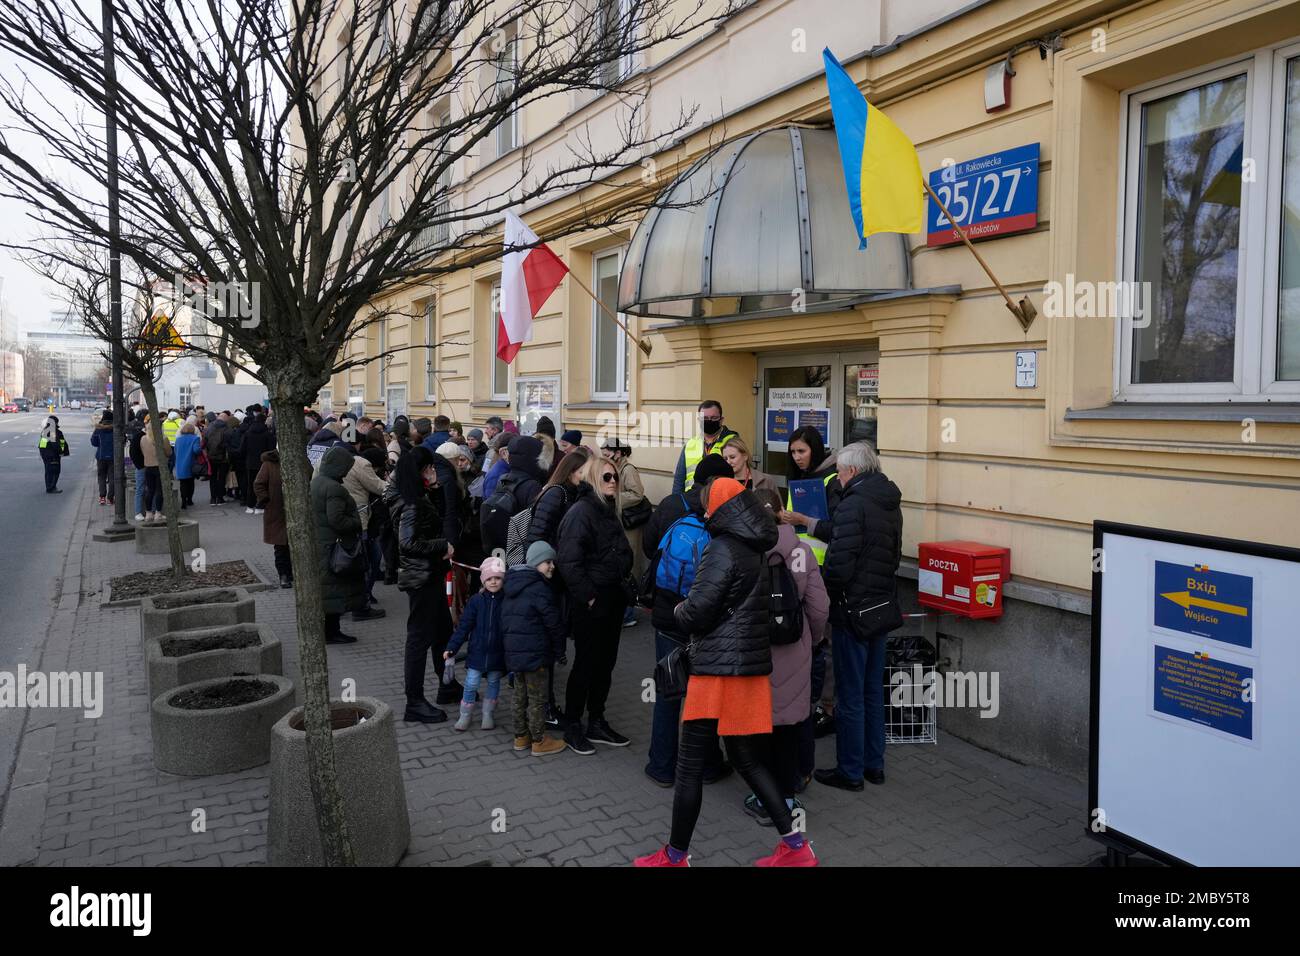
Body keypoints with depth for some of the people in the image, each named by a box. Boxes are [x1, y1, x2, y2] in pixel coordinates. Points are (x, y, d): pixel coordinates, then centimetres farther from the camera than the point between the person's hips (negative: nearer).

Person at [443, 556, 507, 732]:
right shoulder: (476, 601, -6)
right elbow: (464, 626, -3)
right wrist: (451, 647, -8)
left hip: (497, 653, 0)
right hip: (477, 652, 0)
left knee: (494, 683, 14)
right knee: (471, 684, 3)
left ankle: (488, 715, 30)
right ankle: (464, 716, 20)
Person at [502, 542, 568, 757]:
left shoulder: (512, 587, 12)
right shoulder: (539, 589, -16)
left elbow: (506, 619, 17)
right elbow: (553, 623, -14)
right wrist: (559, 651, -2)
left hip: (513, 650, 9)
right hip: (534, 653, -9)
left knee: (520, 695, 18)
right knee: (537, 698, 2)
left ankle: (521, 736, 29)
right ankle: (539, 741, 11)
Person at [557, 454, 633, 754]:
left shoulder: (608, 510, 14)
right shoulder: (581, 510, -14)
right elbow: (568, 560, -21)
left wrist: (623, 589, 10)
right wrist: (587, 595, -20)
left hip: (613, 599, 8)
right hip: (591, 603, -8)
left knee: (606, 662, 14)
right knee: (585, 662, 2)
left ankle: (597, 723, 27)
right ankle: (573, 727, 16)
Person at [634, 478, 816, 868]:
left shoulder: (722, 550, -13)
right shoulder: (753, 551, 13)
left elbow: (697, 612, -16)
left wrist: (678, 611, 4)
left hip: (719, 670, -9)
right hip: (752, 668, 9)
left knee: (690, 765, 3)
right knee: (748, 760, 16)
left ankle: (675, 856, 14)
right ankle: (795, 846, 17)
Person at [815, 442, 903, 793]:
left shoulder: (853, 504, -18)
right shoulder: (891, 504, 9)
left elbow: (839, 565, -25)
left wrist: (820, 585, -4)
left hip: (852, 609, -8)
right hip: (882, 608, 9)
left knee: (850, 696, 3)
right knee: (873, 691, 18)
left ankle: (850, 771, 14)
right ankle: (873, 764, 28)